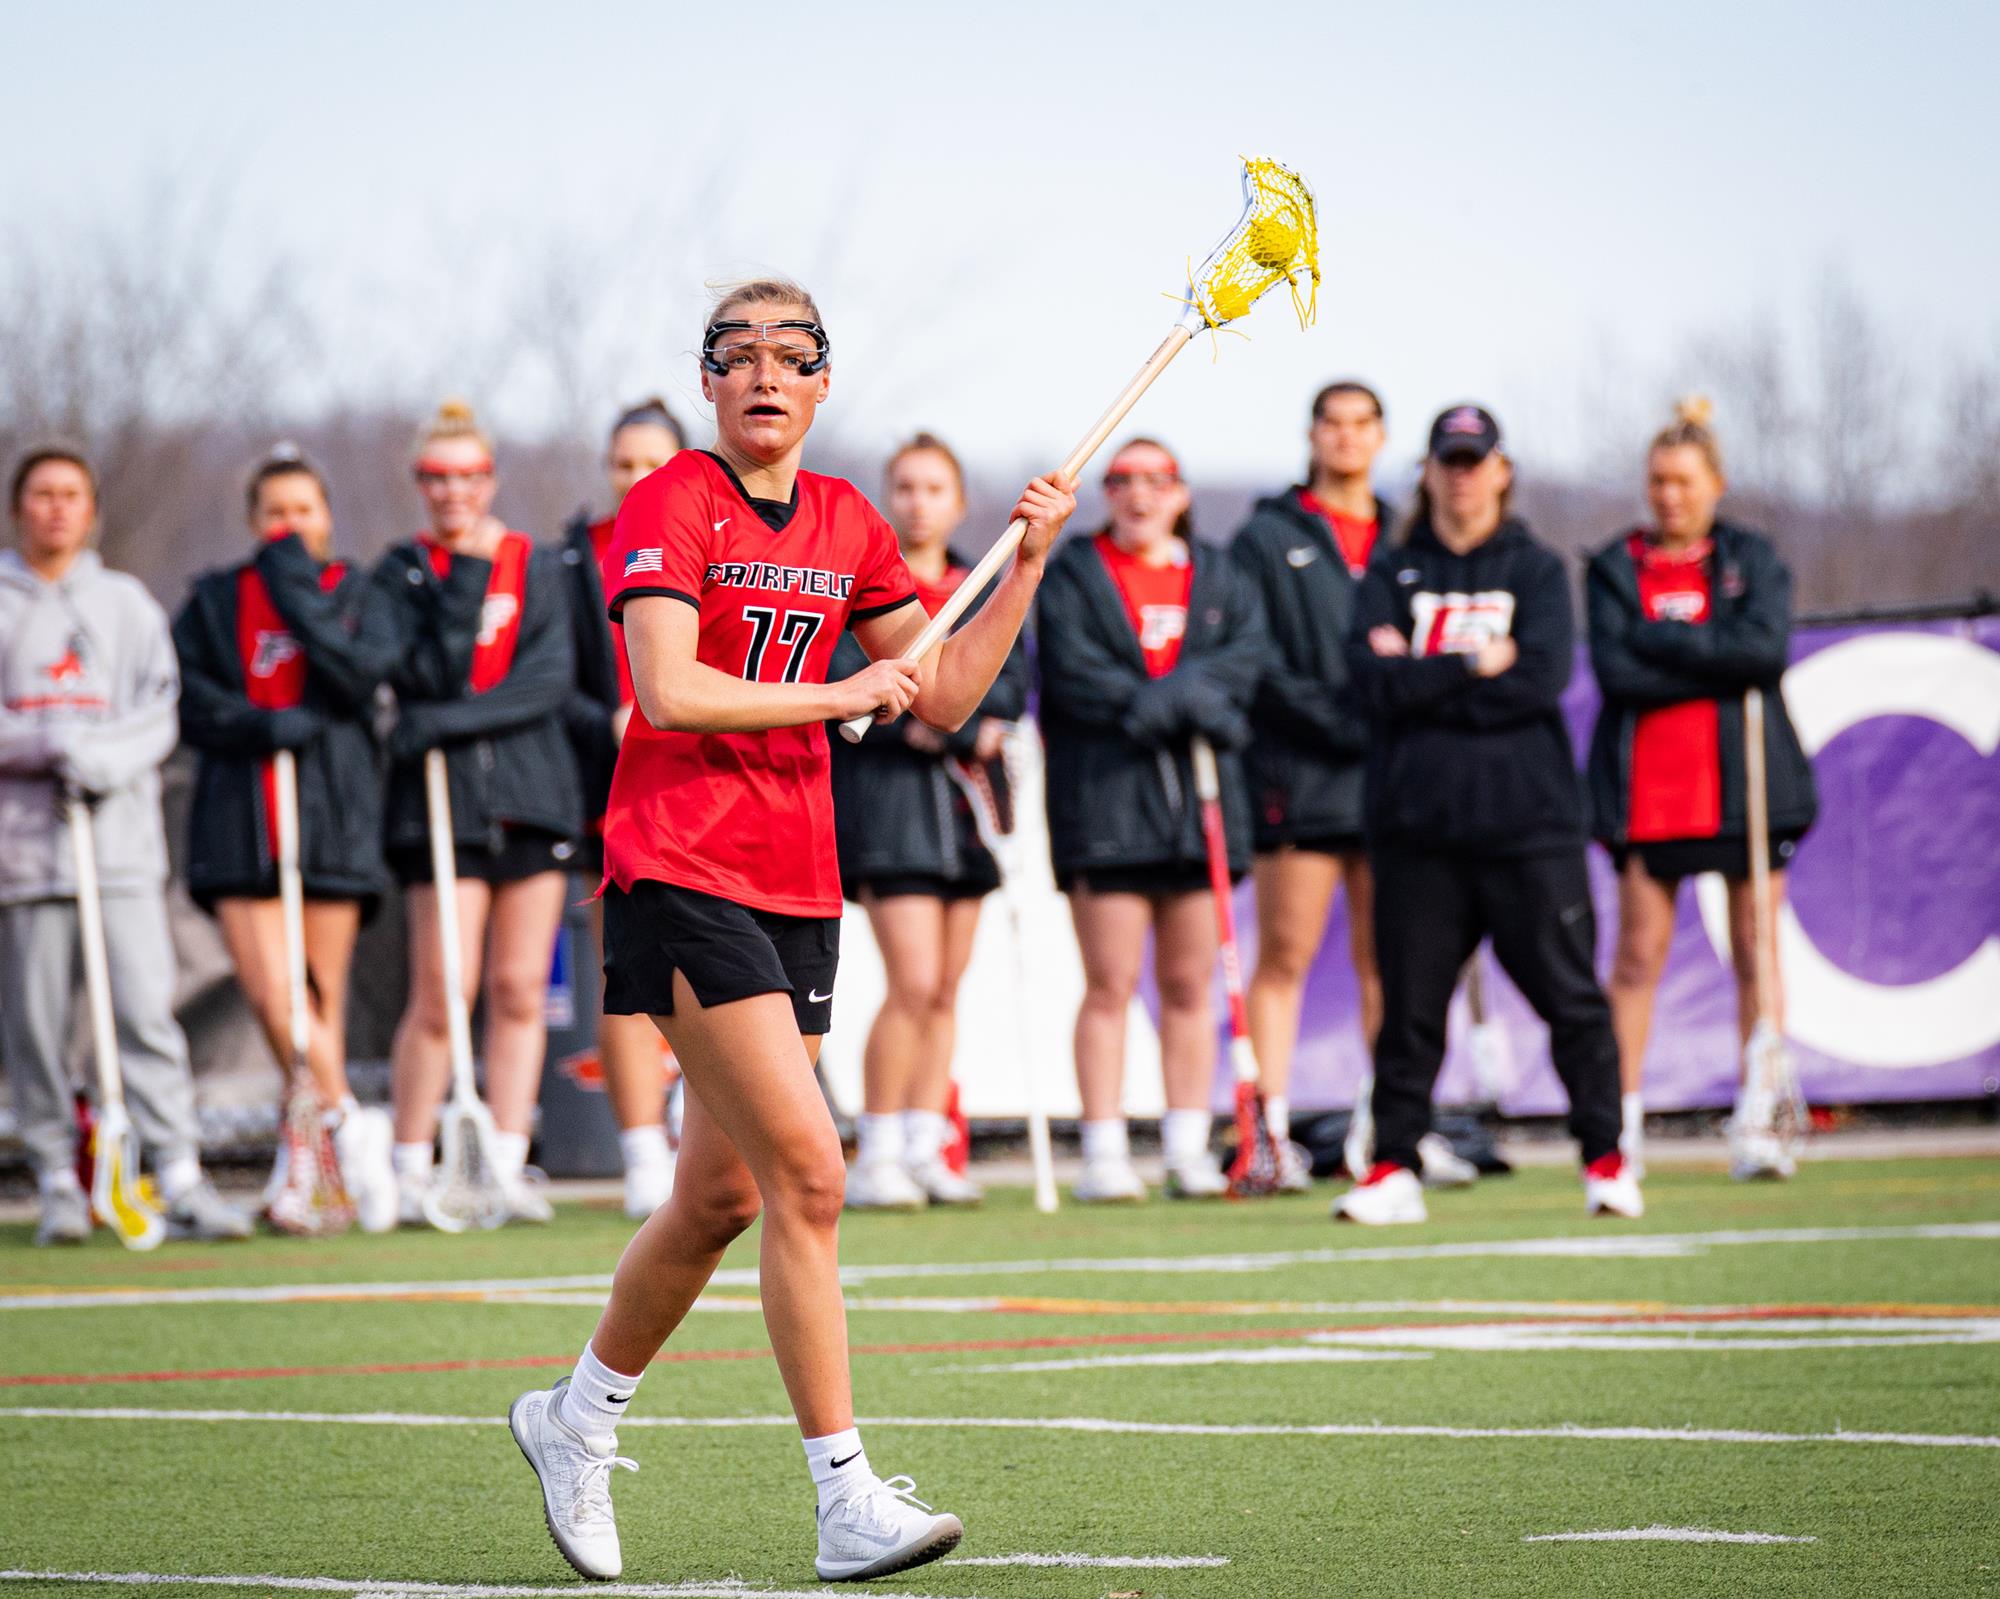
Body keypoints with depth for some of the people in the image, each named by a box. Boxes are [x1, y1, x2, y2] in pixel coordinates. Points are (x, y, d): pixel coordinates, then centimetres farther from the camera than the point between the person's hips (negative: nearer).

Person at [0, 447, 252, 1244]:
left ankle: (180, 1177, -12)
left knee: (147, 1007, -9)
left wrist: (98, 758, -10)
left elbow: (158, 718, 7)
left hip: (122, 836, 1)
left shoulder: (128, 602, 15)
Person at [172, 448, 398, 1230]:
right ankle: (348, 1123, -2)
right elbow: (186, 695, 3)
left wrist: (296, 587, -8)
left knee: (322, 996, 4)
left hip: (333, 810, 0)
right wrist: (261, 725, -13)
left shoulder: (355, 592, 9)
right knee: (272, 996, -15)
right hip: (239, 812, 0)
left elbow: (360, 674, -9)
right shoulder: (214, 600, 12)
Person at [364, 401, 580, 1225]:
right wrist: (463, 588, -15)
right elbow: (412, 673, -9)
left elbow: (551, 678, -4)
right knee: (442, 992, -9)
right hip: (439, 797, -2)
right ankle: (409, 1171, 0)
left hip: (532, 790, 2)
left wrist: (451, 720, -13)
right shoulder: (400, 573, 5)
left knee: (519, 989, 1)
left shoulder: (539, 569, 8)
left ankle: (507, 1166, 5)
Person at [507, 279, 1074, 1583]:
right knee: (808, 1172, -16)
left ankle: (577, 1419, 34)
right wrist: (845, 693, -14)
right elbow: (668, 693, -19)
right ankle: (849, 1503, -15)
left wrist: (1029, 559, 5)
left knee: (724, 1194, 11)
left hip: (796, 883, 7)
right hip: (683, 871, -7)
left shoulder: (844, 522, 13)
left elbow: (946, 696, 15)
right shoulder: (674, 502, -7)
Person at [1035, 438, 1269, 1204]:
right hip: (1104, 796, -3)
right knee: (1110, 985, -5)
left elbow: (1250, 648, 0)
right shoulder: (1071, 574, 6)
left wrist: (1182, 689, -17)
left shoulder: (1218, 575, 16)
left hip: (1203, 797, 3)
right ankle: (1104, 1155, -5)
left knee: (1190, 987, 5)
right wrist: (1181, 706, -14)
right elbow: (1074, 672, -7)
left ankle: (1189, 1151, 8)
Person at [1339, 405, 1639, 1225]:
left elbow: (1545, 676, -8)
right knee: (1410, 1002, 2)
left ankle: (1605, 1157, 9)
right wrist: (1474, 668, -10)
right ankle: (1394, 1167, 9)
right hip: (1417, 820, 1)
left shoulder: (1536, 568, 8)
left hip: (1528, 820, -1)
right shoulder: (1391, 573, 11)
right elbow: (1374, 683, -4)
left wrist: (1423, 682, -8)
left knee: (1570, 996, 0)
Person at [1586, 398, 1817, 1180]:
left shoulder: (1753, 559, 8)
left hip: (1745, 785, 0)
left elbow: (1766, 647, -10)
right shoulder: (1613, 567, 7)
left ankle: (1759, 1128, 2)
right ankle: (1621, 1125, 2)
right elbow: (1615, 671, -7)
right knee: (1638, 957, -2)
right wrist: (1718, 667, -10)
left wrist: (1662, 641, -10)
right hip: (1647, 787, 0)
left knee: (1757, 951, -1)